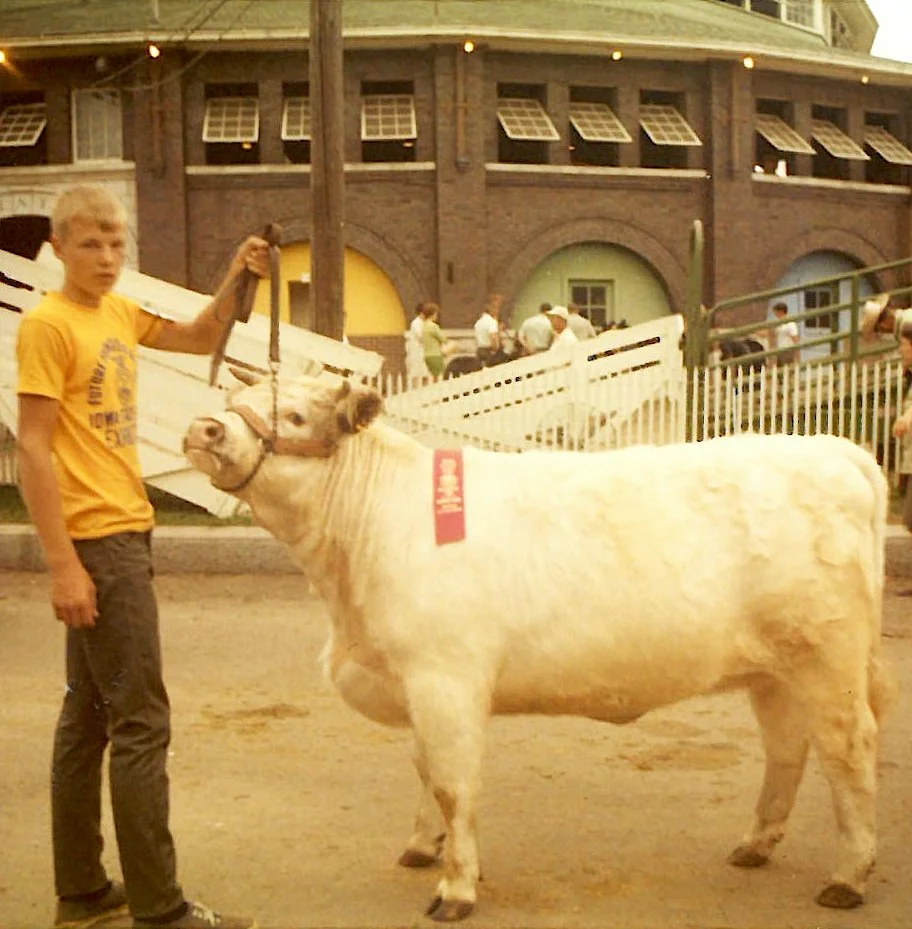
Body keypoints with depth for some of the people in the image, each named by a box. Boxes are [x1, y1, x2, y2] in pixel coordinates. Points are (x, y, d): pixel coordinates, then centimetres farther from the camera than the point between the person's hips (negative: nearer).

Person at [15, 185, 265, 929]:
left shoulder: (118, 311, 12)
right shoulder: (48, 323, -11)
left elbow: (200, 338, 23)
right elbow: (33, 451, -15)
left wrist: (237, 280, 5)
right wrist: (63, 564, -18)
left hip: (124, 533, 9)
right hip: (95, 540, -9)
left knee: (88, 717, 14)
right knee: (141, 721, -6)